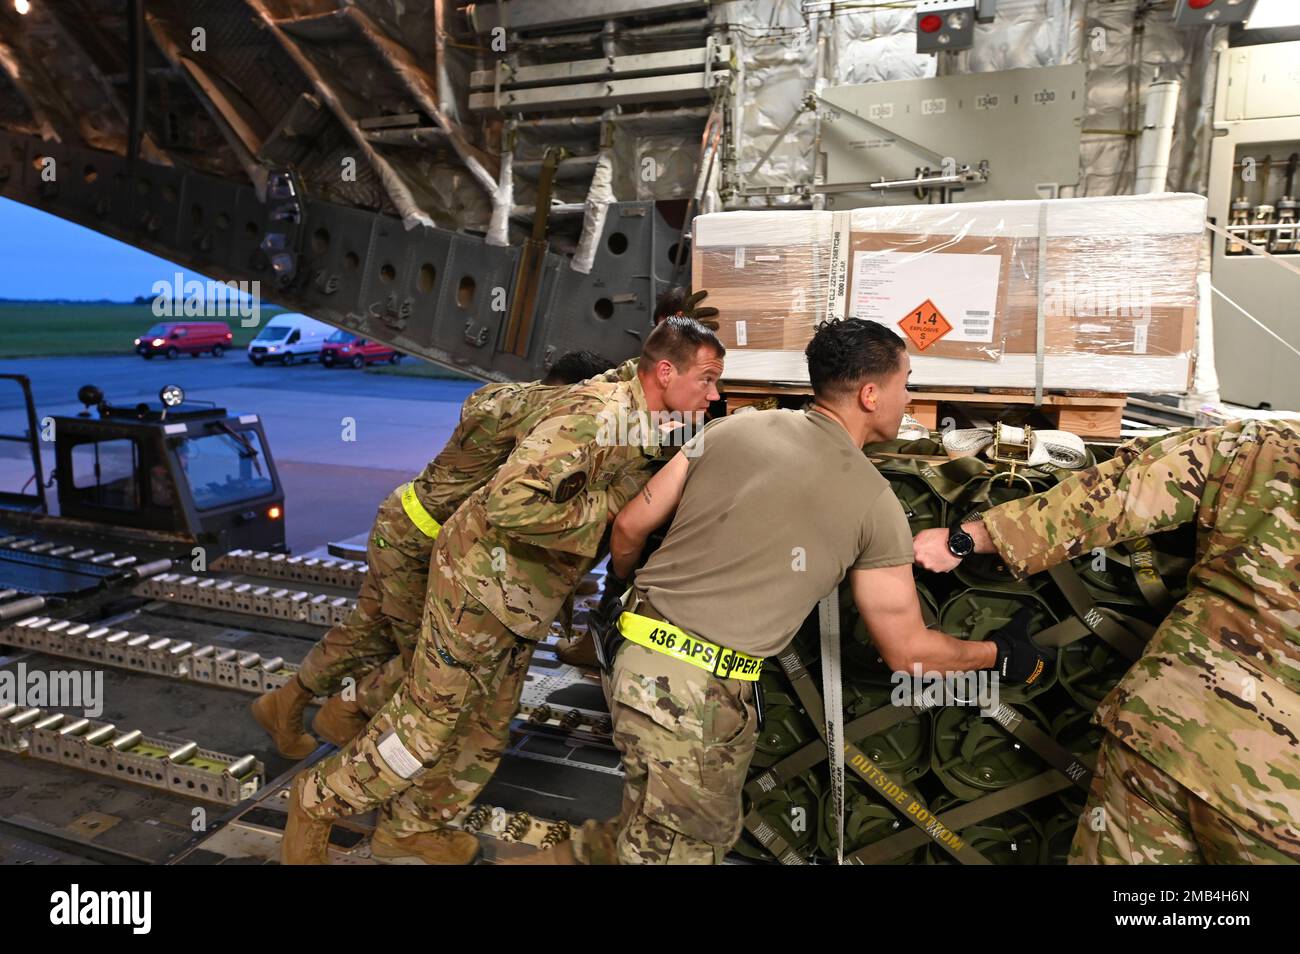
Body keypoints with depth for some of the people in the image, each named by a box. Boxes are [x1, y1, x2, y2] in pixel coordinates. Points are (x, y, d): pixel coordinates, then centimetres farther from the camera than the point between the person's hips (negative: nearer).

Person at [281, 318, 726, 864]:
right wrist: (604, 508, -27)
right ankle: (317, 800, 23)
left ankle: (407, 827, 37)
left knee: (486, 729, 18)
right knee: (428, 718, 0)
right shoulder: (594, 414, -26)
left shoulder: (646, 431, 4)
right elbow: (510, 502, -37)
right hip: (483, 576, -9)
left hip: (525, 595, 9)